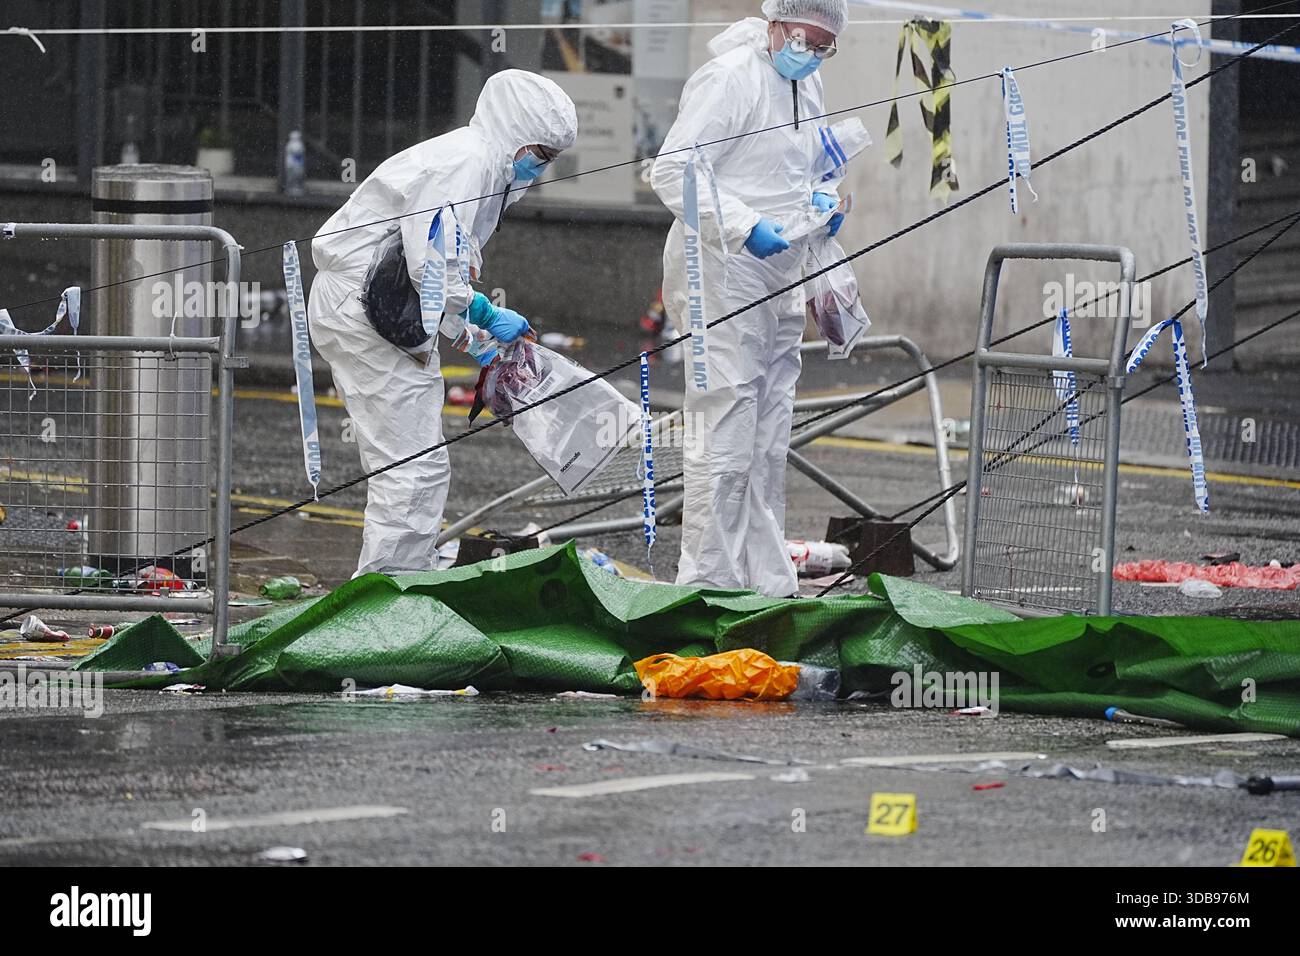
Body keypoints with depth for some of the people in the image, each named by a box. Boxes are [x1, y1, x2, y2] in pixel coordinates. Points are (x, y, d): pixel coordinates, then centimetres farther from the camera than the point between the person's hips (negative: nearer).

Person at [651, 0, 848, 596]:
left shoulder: (805, 84, 14)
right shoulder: (731, 77, -14)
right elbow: (673, 171, -20)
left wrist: (817, 199, 8)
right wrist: (746, 228, -28)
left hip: (779, 281, 9)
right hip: (723, 274, -9)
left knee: (769, 443, 13)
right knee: (725, 438, -10)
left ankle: (768, 586, 20)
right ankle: (707, 585, -6)